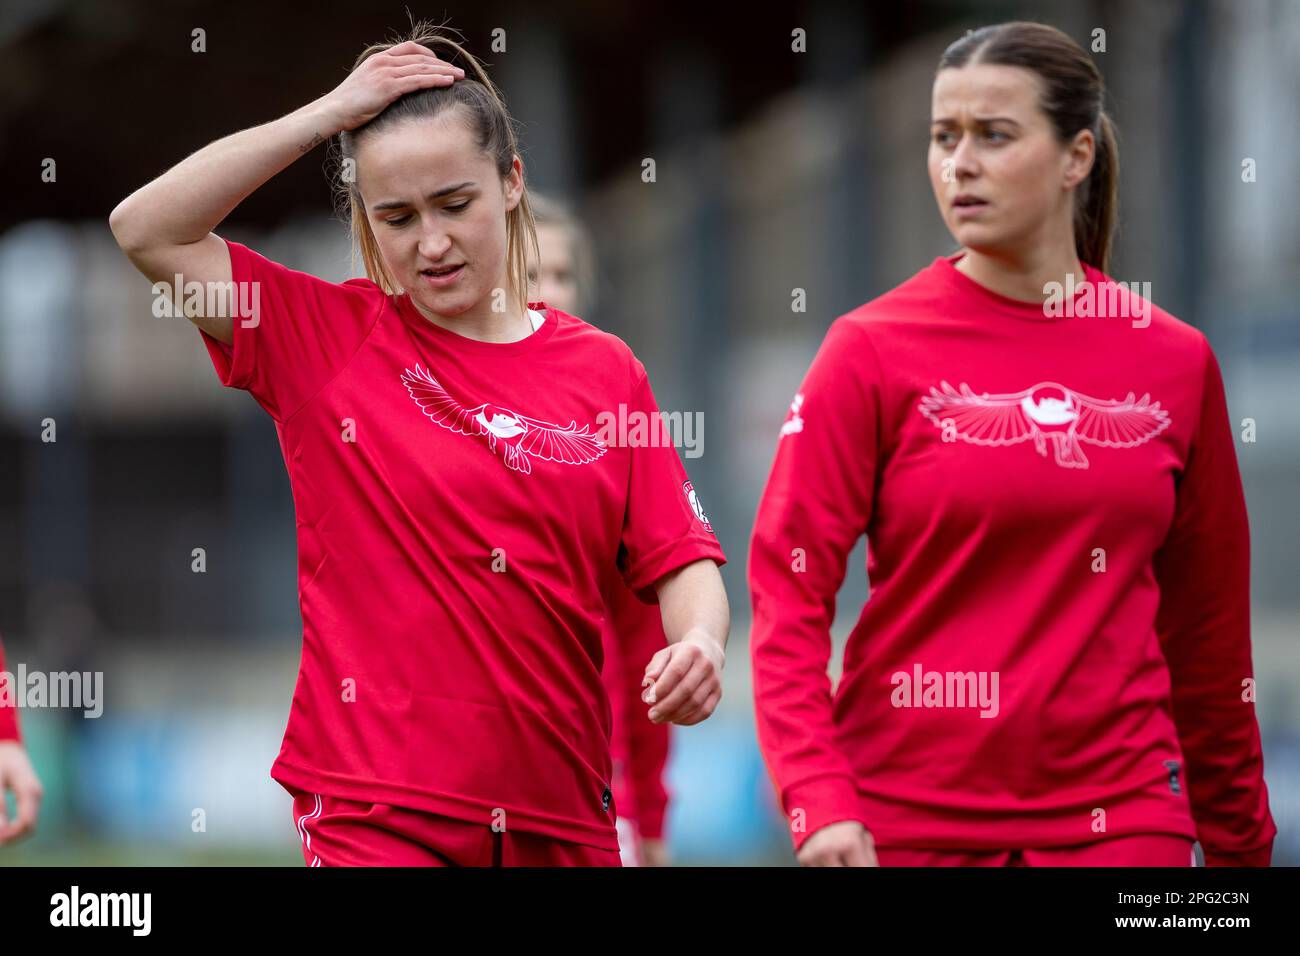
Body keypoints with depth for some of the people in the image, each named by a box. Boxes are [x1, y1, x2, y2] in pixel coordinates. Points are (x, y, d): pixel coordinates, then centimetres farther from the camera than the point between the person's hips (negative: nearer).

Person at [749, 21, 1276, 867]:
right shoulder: (874, 351, -2)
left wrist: (1239, 837, 13)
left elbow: (1207, 632, 11)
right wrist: (818, 801, -18)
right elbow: (788, 590, -6)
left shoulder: (1175, 362, 5)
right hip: (904, 822, -1)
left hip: (1118, 817, 2)